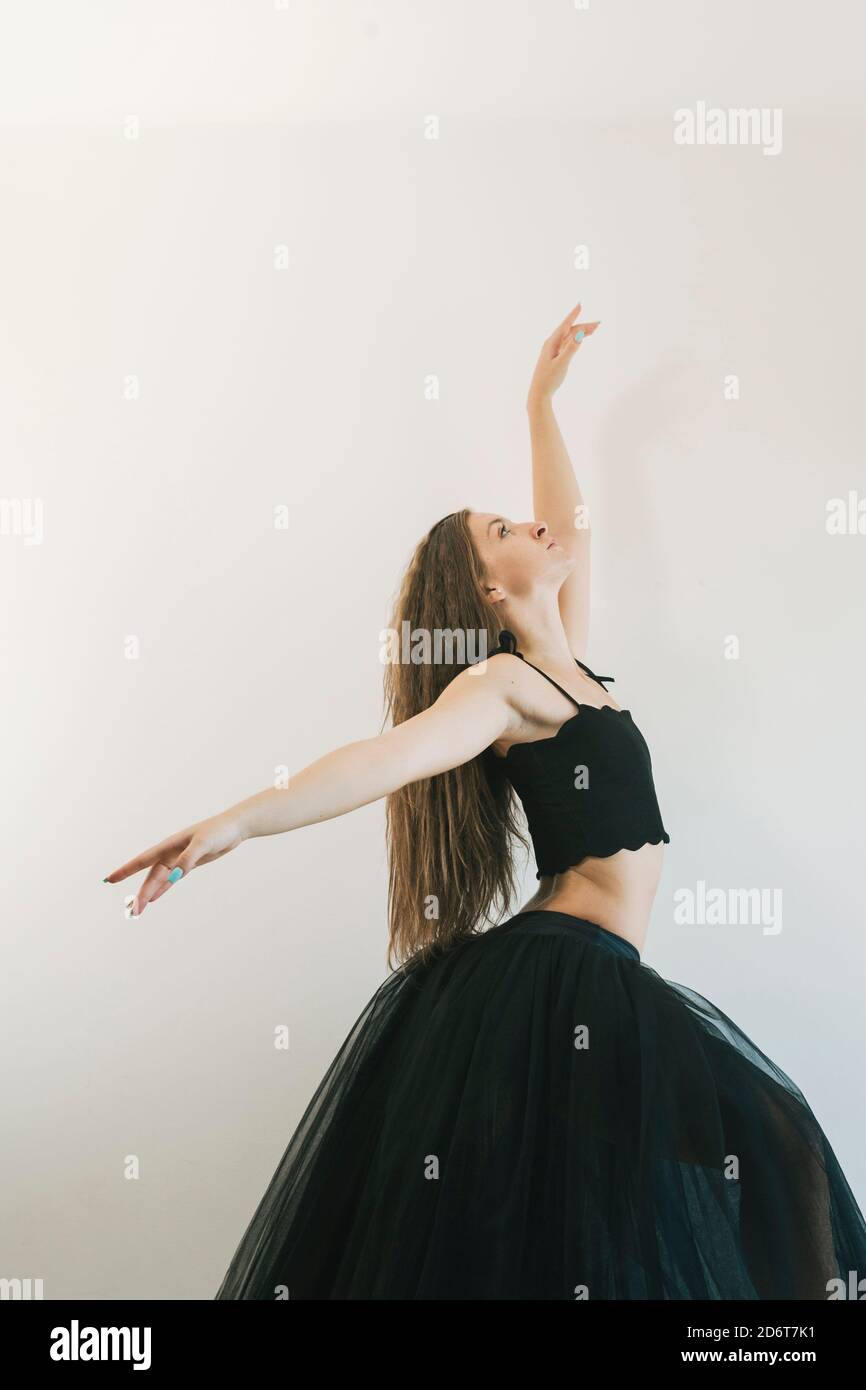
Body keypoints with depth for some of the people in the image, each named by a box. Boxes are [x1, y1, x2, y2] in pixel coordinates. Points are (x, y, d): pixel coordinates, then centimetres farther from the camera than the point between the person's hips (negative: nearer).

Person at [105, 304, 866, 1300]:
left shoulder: (561, 664, 13)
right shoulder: (499, 682, -11)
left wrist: (542, 405, 31)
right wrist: (238, 820, -38)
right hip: (561, 982, -9)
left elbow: (571, 530, 24)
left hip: (596, 985, 9)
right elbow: (388, 756, -25)